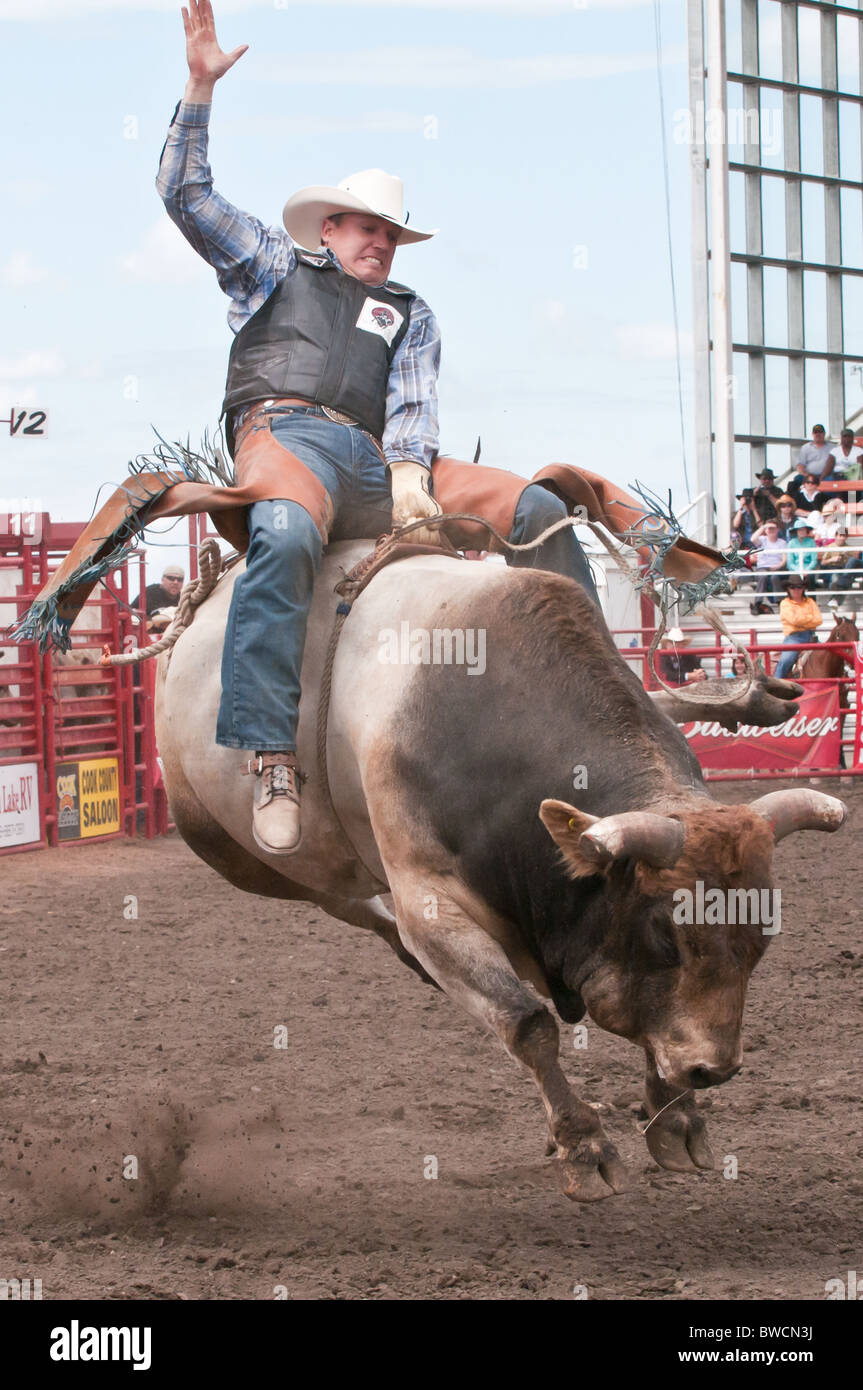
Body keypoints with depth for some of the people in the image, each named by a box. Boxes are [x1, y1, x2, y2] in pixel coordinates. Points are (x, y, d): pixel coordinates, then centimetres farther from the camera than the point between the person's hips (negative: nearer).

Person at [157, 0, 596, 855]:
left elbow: (413, 405, 13)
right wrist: (199, 90, 9)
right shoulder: (272, 264, 25)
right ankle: (270, 758, -48)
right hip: (285, 431, -4)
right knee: (286, 536, -41)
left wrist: (410, 472, -10)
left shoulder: (410, 316, 30)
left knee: (538, 510, -10)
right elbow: (186, 193, 19)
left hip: (377, 463, 5)